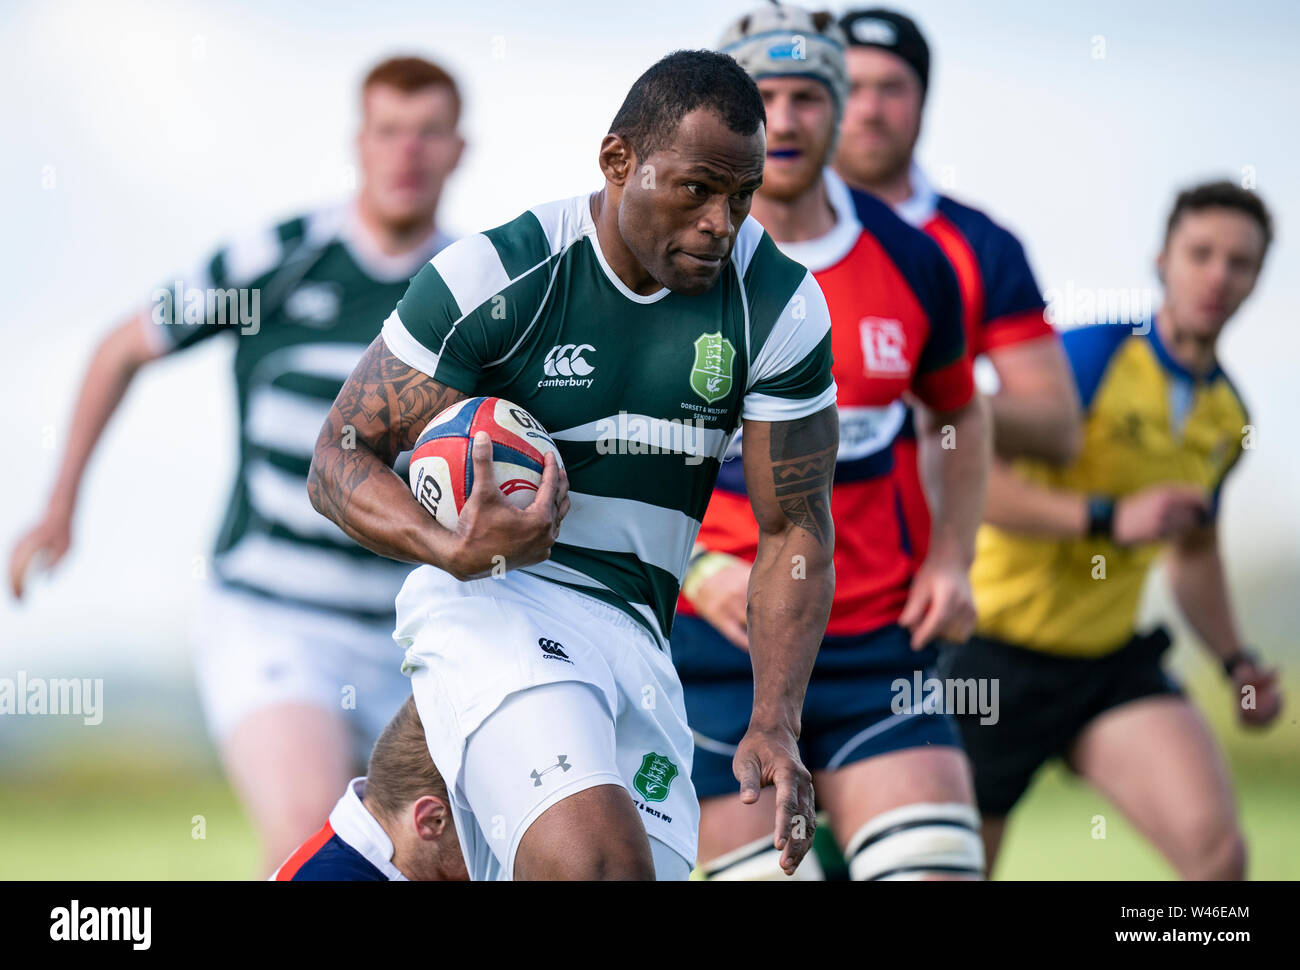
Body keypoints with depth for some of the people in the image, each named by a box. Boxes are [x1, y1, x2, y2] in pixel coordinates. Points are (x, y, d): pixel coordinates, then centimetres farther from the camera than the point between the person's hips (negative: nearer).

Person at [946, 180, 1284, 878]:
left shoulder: (1227, 415, 8)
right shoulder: (1090, 353, -15)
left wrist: (1236, 660, 12)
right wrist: (1110, 519, -29)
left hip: (1112, 663, 5)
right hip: (1001, 650, -5)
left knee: (1216, 848, -19)